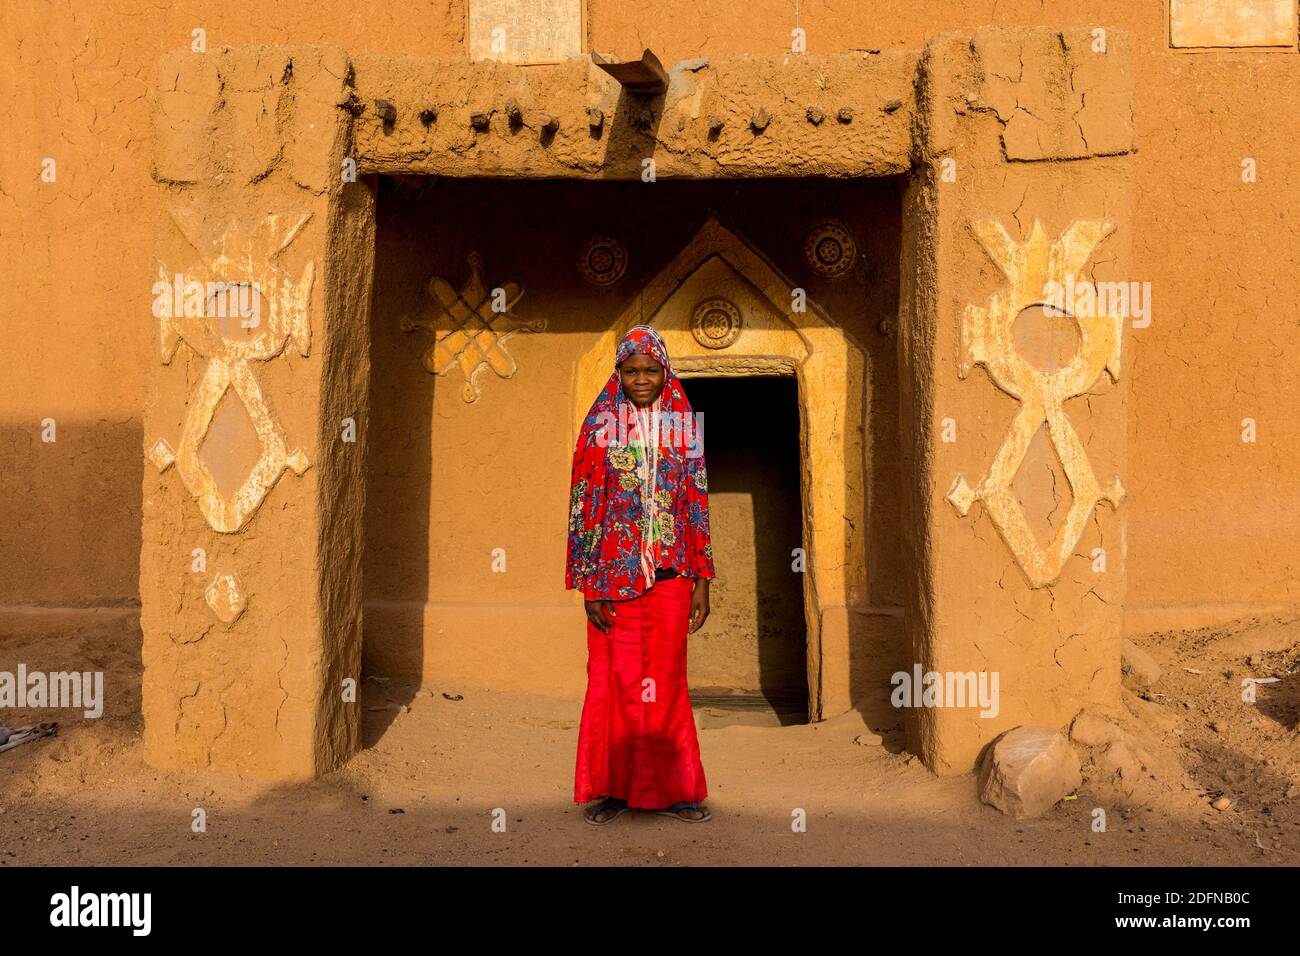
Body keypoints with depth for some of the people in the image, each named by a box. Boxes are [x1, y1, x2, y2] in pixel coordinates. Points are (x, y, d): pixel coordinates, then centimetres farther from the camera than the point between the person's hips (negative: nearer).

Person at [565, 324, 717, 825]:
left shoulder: (684, 427, 8)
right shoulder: (601, 427, 1)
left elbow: (697, 506, 8)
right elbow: (583, 505, -2)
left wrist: (701, 581, 4)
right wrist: (589, 584, -8)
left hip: (668, 576, 2)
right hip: (613, 574, -2)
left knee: (666, 681, 5)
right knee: (612, 680, 3)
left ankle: (671, 789, 16)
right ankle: (613, 789, 14)